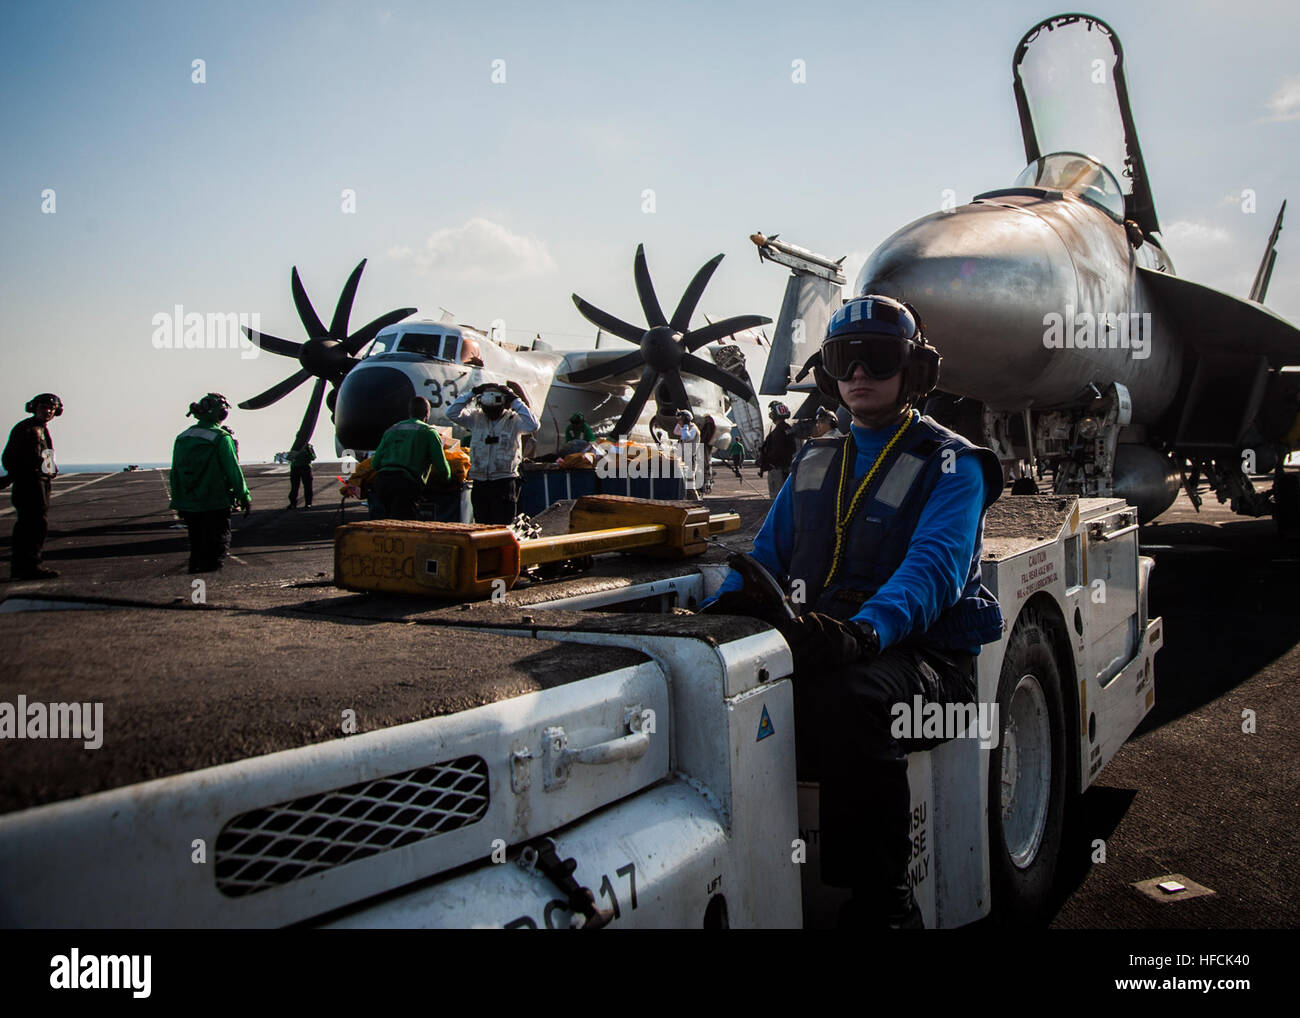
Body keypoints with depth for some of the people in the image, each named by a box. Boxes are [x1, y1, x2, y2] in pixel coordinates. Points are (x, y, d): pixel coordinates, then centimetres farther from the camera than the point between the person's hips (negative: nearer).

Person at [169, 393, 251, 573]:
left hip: (188, 506, 6)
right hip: (215, 505, -6)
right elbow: (234, 471, -12)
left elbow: (174, 474, 9)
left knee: (196, 550, 17)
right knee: (215, 552, 3)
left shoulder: (182, 438, 5)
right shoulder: (221, 438, -13)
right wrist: (245, 497, -1)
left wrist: (177, 501, 17)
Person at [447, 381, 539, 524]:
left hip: (504, 482, -4)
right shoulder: (476, 417, 7)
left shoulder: (513, 419, -3)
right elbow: (452, 413, -2)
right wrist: (471, 393, -5)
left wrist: (516, 401, -17)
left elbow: (532, 426, -21)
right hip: (479, 482, 4)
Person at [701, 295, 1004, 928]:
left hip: (920, 654, -5)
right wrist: (715, 612, -6)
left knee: (846, 698, -39)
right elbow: (767, 555, 18)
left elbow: (934, 567, -17)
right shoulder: (813, 463, 22)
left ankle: (880, 904, -22)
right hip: (814, 642, 5)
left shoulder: (950, 466, 2)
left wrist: (865, 632, -38)